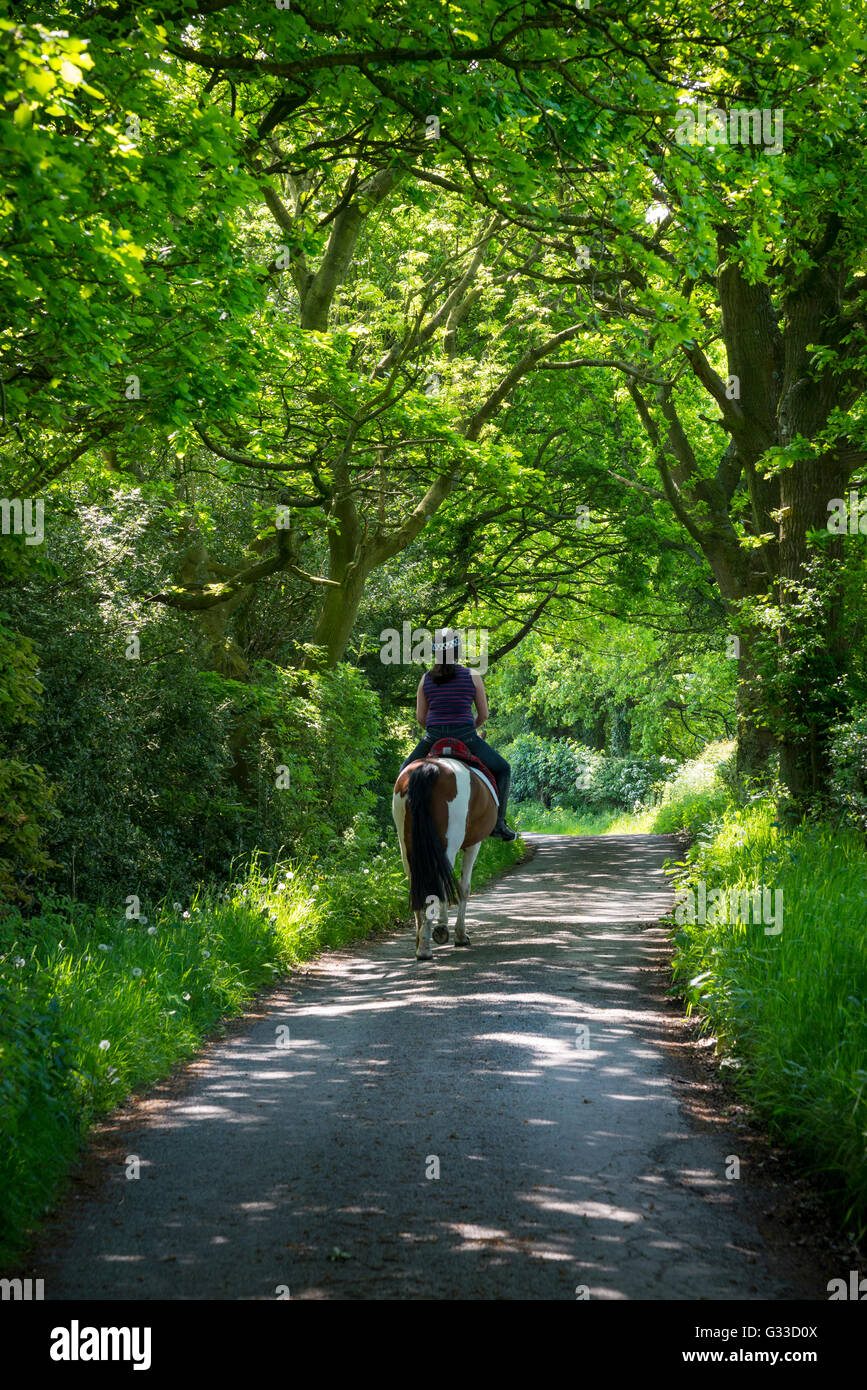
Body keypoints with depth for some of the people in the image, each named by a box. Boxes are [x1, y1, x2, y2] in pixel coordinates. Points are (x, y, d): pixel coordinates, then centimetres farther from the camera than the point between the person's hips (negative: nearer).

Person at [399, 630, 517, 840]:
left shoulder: (426, 679, 5)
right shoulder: (473, 676, -1)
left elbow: (420, 717, 9)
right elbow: (483, 714, 5)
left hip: (433, 739, 2)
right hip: (466, 738, -2)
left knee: (406, 771, 28)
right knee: (503, 770, 18)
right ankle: (498, 823, 7)